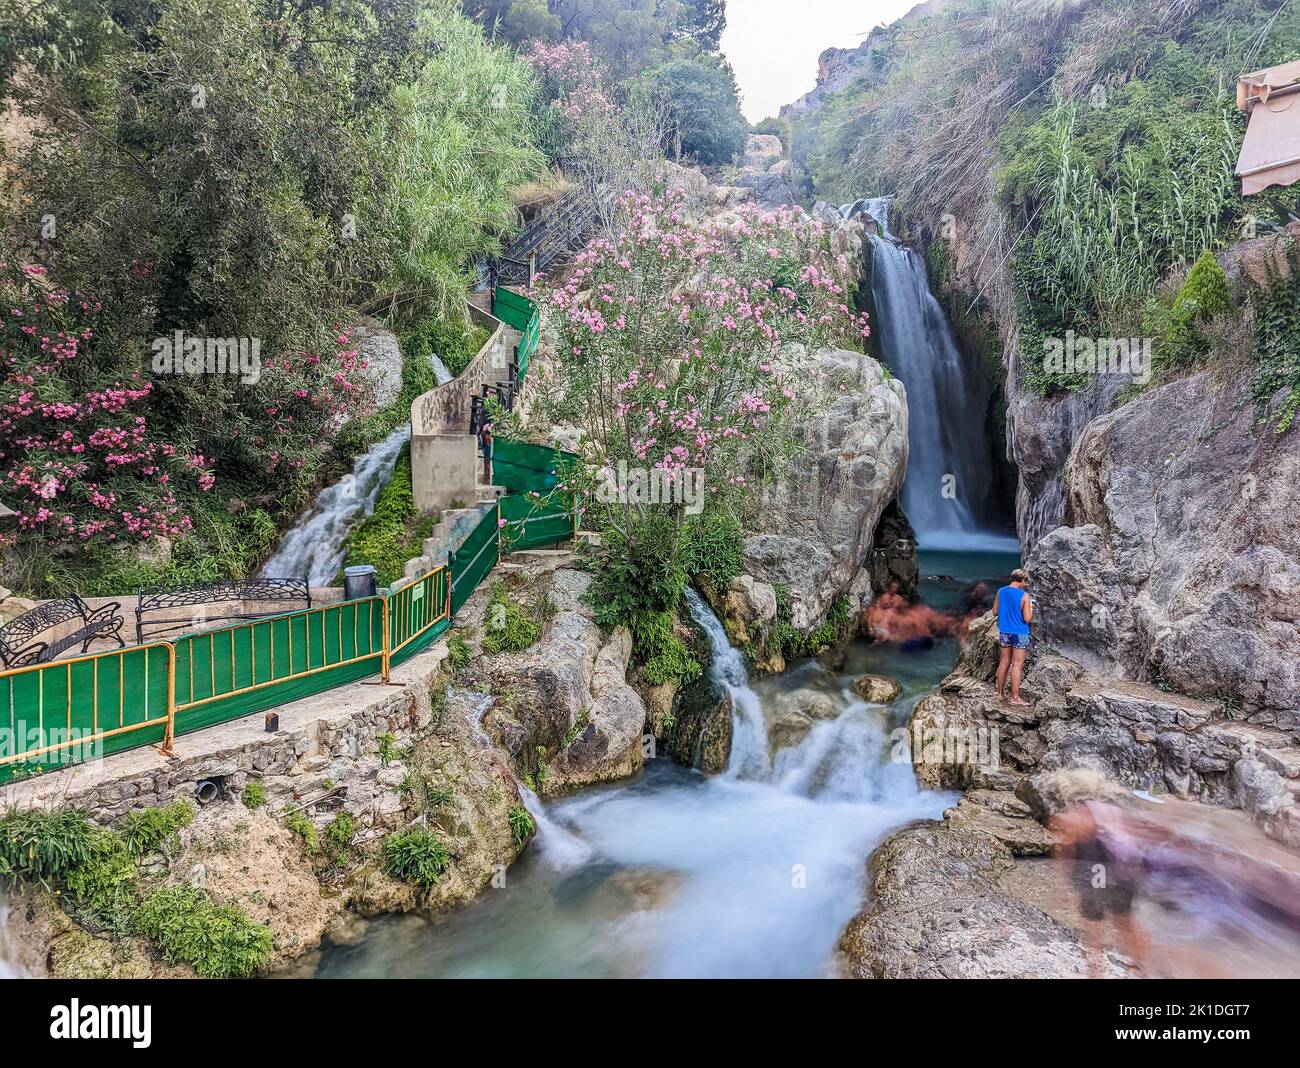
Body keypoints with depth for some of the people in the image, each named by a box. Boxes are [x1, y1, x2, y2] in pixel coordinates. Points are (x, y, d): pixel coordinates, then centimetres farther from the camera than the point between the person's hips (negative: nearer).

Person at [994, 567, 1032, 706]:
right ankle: (1015, 697, 6)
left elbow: (995, 611, 7)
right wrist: (1030, 607, 2)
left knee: (1003, 663, 14)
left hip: (1004, 632, 5)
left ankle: (1001, 693, 22)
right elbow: (1027, 619, -15)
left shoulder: (1000, 592, -1)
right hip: (1019, 634, -5)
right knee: (1017, 665, 1)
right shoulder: (1024, 595, -16)